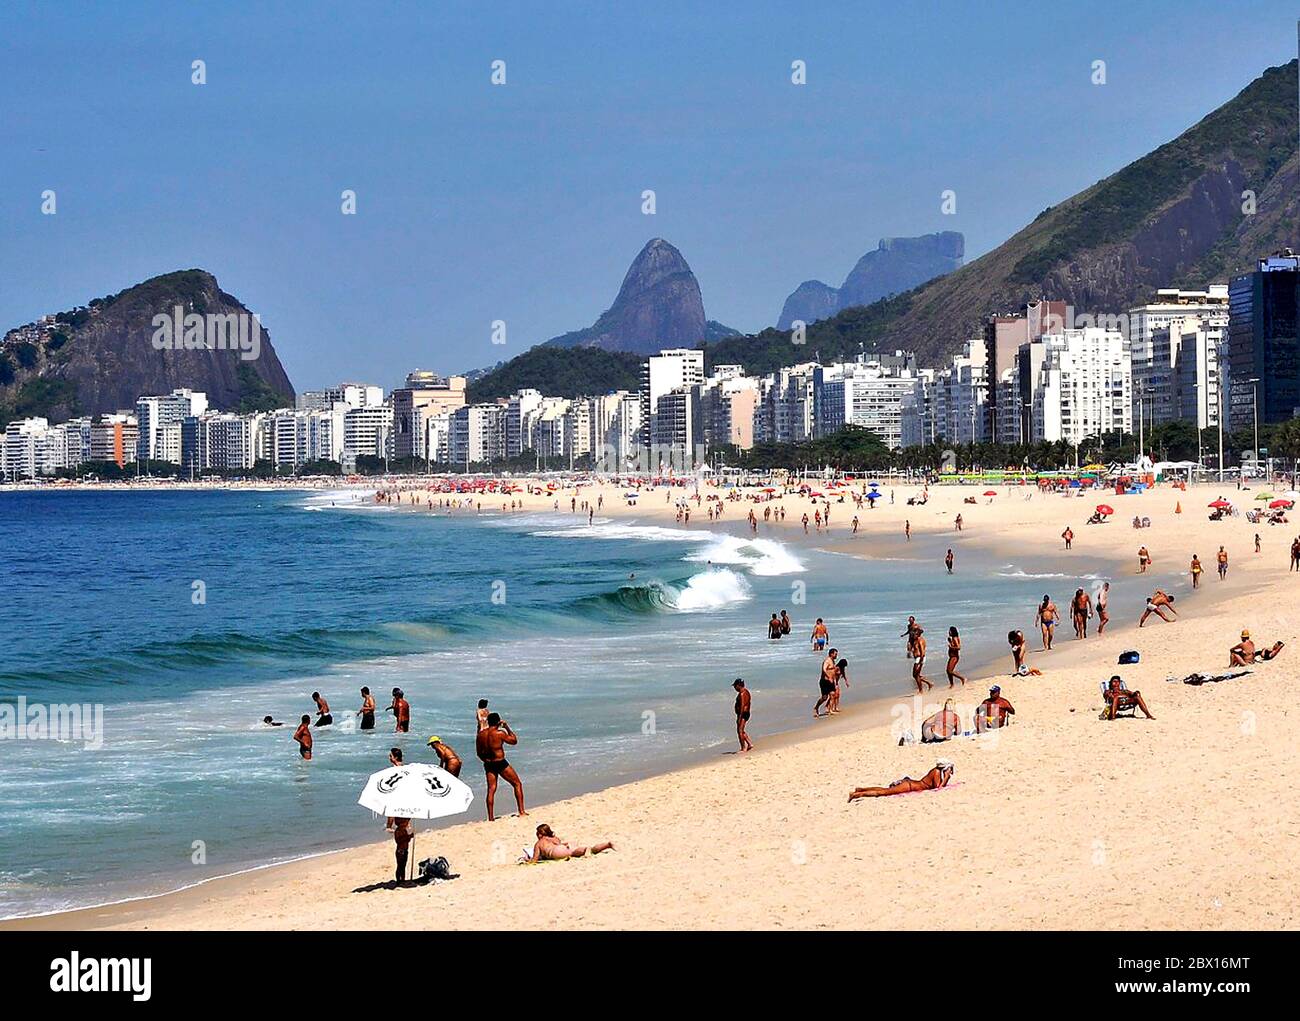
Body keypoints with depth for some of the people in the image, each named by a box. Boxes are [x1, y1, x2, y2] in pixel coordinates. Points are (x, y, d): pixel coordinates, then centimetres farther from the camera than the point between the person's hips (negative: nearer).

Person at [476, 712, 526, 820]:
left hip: (488, 764, 5)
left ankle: (490, 817, 4)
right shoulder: (500, 733, -14)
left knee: (491, 789, 9)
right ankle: (521, 811, 3)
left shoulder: (481, 734, 2)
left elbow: (479, 753, 9)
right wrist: (507, 727, 5)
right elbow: (514, 740, -1)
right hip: (500, 763, -5)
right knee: (517, 784, 8)